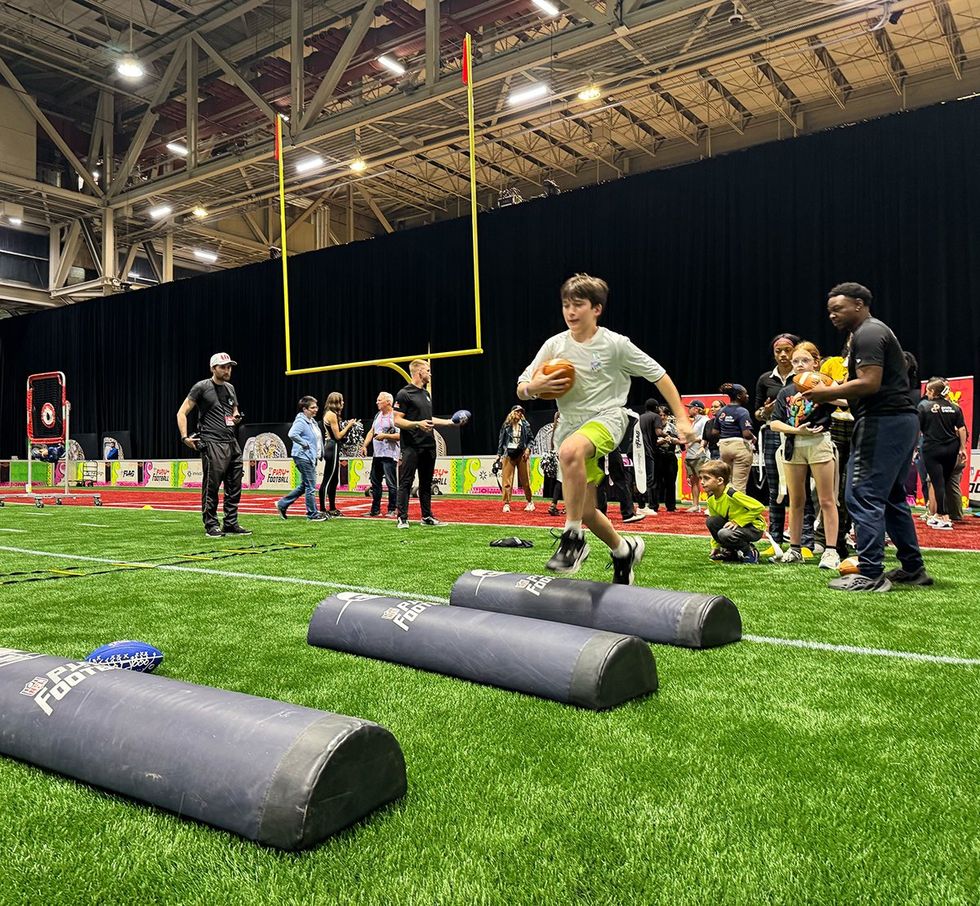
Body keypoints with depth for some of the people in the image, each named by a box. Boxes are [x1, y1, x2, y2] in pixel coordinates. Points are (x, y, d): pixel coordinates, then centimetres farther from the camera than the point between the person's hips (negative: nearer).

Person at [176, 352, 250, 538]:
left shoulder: (230, 388, 16)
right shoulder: (202, 387, -3)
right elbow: (181, 413, -3)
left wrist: (236, 418, 7)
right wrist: (185, 437, -13)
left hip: (232, 443, 7)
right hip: (212, 444, -7)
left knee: (234, 487, 8)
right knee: (211, 487, -4)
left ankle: (231, 524, 16)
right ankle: (211, 525, 4)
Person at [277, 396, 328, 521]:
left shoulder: (312, 421, 16)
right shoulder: (301, 421, -14)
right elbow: (292, 434, -30)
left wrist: (320, 453, 14)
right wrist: (305, 444, -21)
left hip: (312, 457, 10)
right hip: (303, 457, -10)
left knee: (304, 486, 17)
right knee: (311, 487, -5)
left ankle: (282, 504, 26)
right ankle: (313, 514, 4)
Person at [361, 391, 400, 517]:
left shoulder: (394, 416, -9)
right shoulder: (378, 415, 17)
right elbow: (371, 432, 19)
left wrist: (385, 436, -17)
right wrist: (365, 445, 9)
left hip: (389, 455, -8)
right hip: (376, 454, 9)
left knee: (391, 483, -5)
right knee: (375, 482, 11)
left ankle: (392, 510, 2)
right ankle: (375, 509, 18)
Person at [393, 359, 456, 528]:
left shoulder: (426, 394, 19)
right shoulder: (404, 394, -7)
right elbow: (397, 421, -12)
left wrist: (450, 422, 22)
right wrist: (417, 424, -23)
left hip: (428, 446, 8)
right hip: (411, 446, -8)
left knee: (426, 483, 11)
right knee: (406, 483, -5)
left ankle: (427, 517, 17)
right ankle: (402, 518, -3)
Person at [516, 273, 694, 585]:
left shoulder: (615, 344, -6)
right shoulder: (555, 345, 1)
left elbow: (659, 375, 1)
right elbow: (521, 390, 4)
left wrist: (682, 418, -4)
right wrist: (534, 387, -20)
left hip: (607, 417, -5)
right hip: (571, 426, 5)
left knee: (570, 450, -39)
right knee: (586, 511, 6)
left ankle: (573, 538, -28)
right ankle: (624, 550, 36)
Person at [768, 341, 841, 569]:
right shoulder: (786, 392, 10)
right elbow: (774, 423, 4)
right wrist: (797, 430, -11)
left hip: (819, 443, -4)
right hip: (793, 446, 4)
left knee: (826, 500, -3)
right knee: (795, 501, 10)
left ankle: (831, 551, 0)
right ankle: (795, 549, 18)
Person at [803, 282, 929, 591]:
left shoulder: (867, 334, -10)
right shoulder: (874, 331, 23)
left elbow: (869, 383, -22)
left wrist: (826, 393, -12)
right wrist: (834, 392, 12)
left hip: (882, 422, -11)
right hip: (901, 419, 11)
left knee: (863, 496, -10)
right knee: (891, 497, 16)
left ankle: (870, 574, -9)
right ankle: (913, 568, 23)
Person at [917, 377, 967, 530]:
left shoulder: (924, 406, -5)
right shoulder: (954, 407, 6)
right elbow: (961, 429, 3)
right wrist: (962, 448, 7)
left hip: (932, 449, -4)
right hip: (951, 449, 4)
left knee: (938, 483, -5)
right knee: (945, 482, 14)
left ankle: (945, 519, -10)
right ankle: (938, 515, 22)